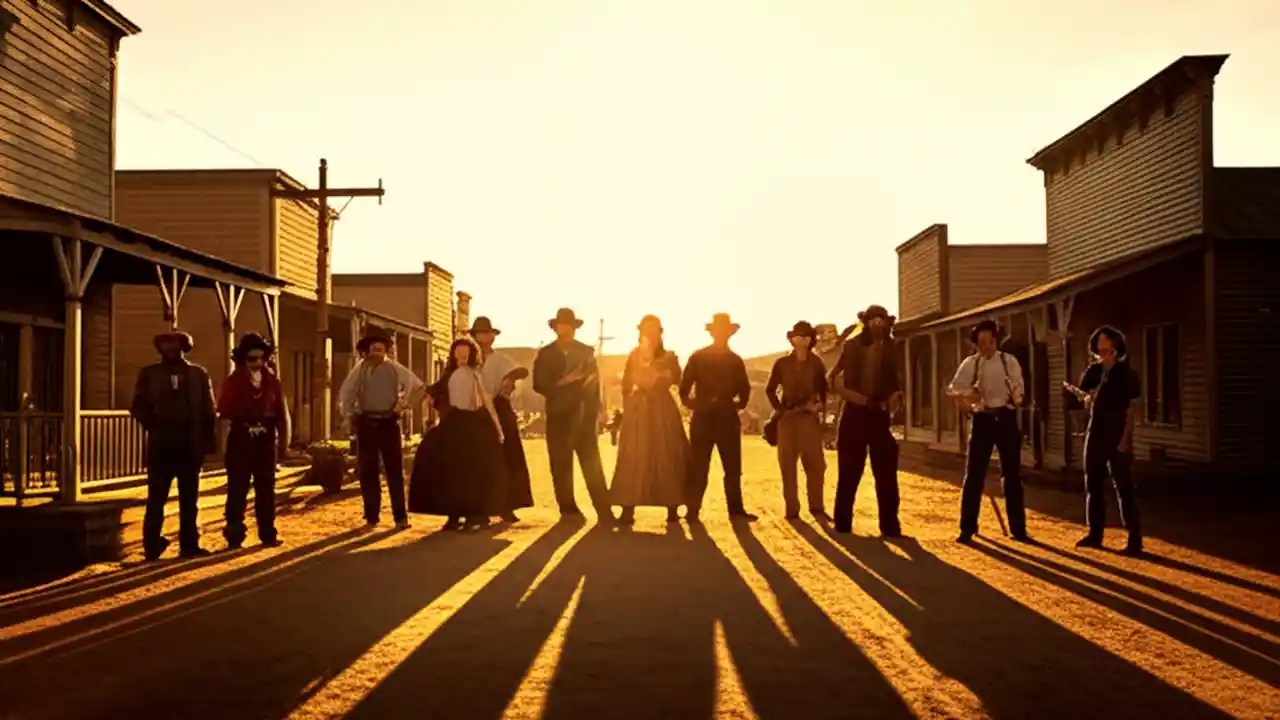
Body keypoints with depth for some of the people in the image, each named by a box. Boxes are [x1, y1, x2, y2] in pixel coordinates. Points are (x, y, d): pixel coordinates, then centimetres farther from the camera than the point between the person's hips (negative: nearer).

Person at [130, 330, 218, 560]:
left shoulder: (198, 374, 9)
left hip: (190, 444, 1)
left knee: (189, 499, 7)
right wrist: (154, 427, -9)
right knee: (156, 498, -1)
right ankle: (152, 546, 3)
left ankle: (189, 544, 12)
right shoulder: (149, 374, 7)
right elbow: (138, 407, 3)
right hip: (161, 445, -1)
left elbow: (208, 410, 5)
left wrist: (209, 439, -3)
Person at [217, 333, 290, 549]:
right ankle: (235, 535, 6)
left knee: (266, 488, 8)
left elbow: (281, 411, 7)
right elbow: (224, 411, -9)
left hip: (266, 441, 3)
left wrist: (283, 439, 3)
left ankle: (268, 533, 15)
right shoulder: (234, 380, -1)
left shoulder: (271, 380, 8)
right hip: (241, 440, -3)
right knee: (237, 489, 0)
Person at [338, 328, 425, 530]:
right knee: (367, 471, 5)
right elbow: (345, 393, 12)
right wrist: (348, 416, 6)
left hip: (389, 422, -2)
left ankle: (400, 517, 1)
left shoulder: (394, 368, 0)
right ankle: (371, 517, 15)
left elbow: (417, 386, 5)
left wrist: (404, 404, 0)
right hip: (366, 423, 2)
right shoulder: (359, 369, 4)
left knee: (395, 470, -2)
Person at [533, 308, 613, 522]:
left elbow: (594, 381, 4)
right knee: (561, 466, 3)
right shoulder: (545, 354, 6)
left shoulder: (586, 351, 10)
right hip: (558, 416, 0)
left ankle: (605, 512, -5)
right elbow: (539, 385, -3)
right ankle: (569, 511, 12)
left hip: (584, 415, 0)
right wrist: (562, 384, -16)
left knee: (592, 465, -4)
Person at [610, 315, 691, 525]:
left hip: (663, 409, 0)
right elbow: (626, 385, 8)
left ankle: (673, 510, 3)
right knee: (634, 459, -5)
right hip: (639, 409, 0)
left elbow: (676, 378, -8)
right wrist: (627, 408, -1)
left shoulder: (669, 356, 9)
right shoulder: (634, 356, 10)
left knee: (668, 458, -2)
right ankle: (628, 511, -7)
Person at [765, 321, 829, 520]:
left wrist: (820, 406, 0)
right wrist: (778, 409, 1)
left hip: (809, 417, 0)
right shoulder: (782, 363, 3)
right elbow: (770, 389, 11)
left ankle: (816, 507, 6)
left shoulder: (816, 363, 4)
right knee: (788, 464, 0)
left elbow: (824, 389, 14)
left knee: (815, 463, -3)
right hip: (787, 418, 0)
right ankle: (792, 508, 6)